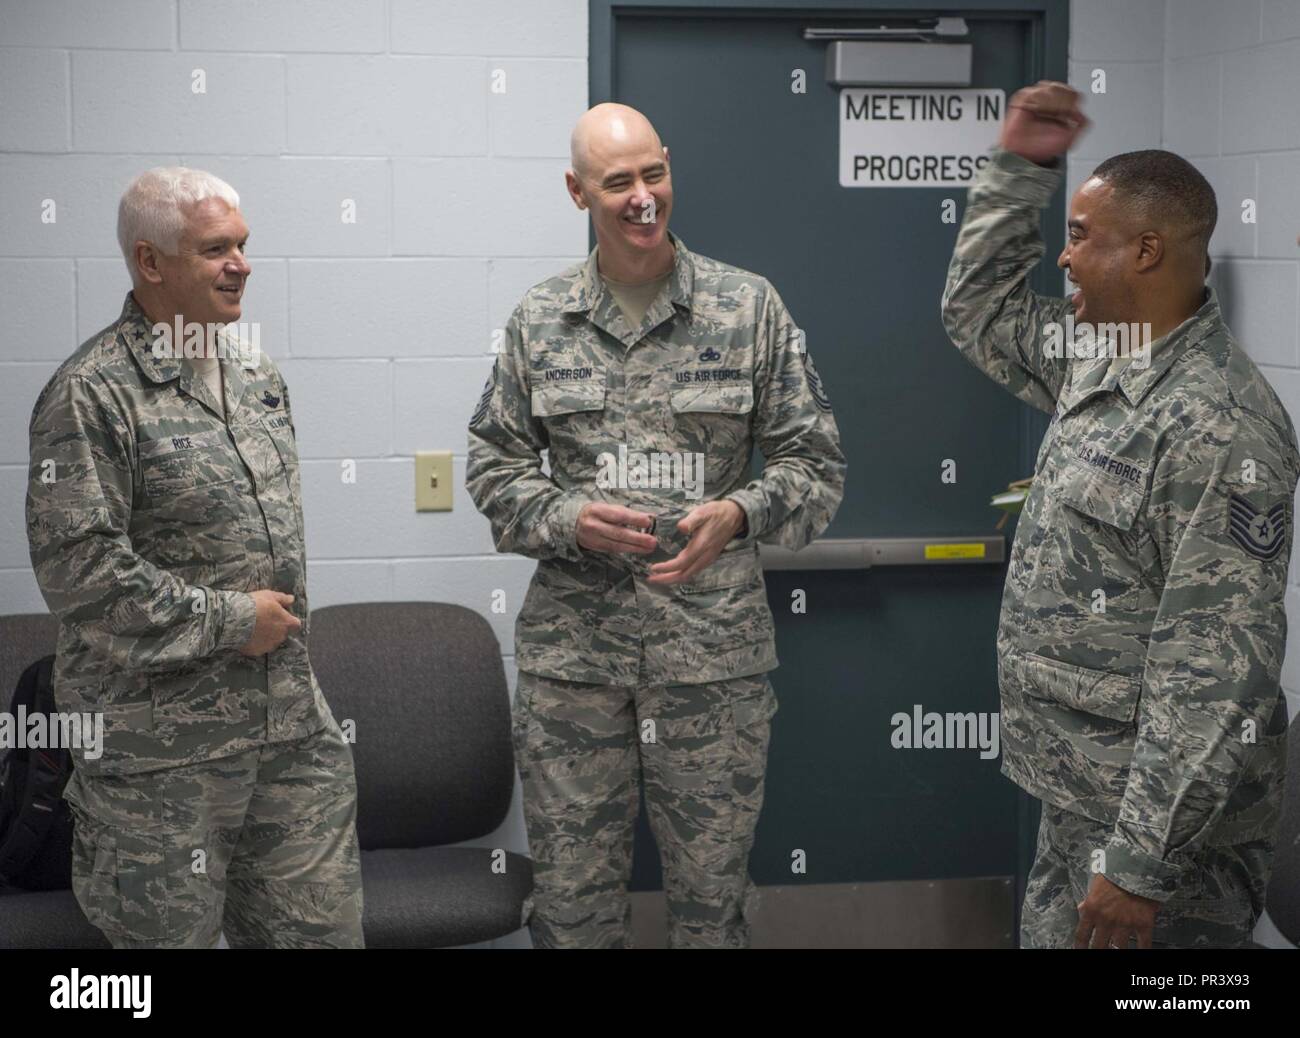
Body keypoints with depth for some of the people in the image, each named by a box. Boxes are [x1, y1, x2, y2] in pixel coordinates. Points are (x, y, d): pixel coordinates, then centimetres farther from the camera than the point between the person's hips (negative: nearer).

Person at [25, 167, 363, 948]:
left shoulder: (259, 376, 12)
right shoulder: (91, 394, -12)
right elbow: (76, 565, -19)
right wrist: (229, 620, -15)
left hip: (293, 734, 7)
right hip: (162, 749, -7)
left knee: (323, 927, 10)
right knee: (172, 933, 5)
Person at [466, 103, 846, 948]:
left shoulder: (749, 307, 0)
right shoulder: (539, 320, 5)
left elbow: (818, 463, 2)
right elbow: (494, 468, 8)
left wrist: (739, 514, -18)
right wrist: (570, 520, -12)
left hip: (714, 648, -1)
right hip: (570, 648, 1)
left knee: (713, 897, 10)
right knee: (573, 900, 10)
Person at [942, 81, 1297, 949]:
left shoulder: (1218, 429, -23)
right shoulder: (1103, 363, 6)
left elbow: (1216, 672, -25)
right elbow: (981, 313, 24)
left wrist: (1142, 863, -25)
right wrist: (1019, 169, 12)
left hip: (1162, 821, -9)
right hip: (1083, 796, 9)